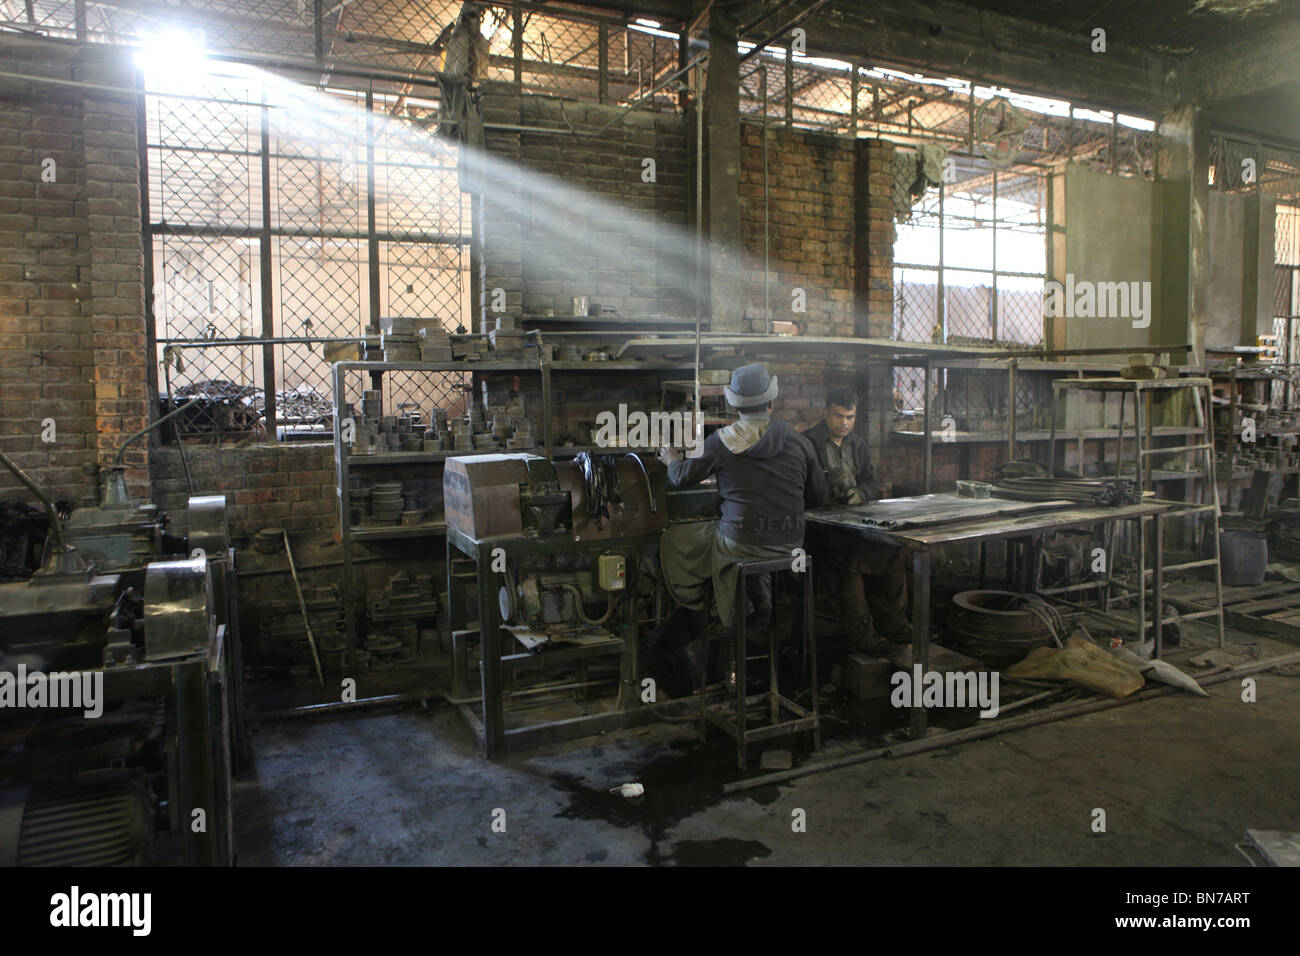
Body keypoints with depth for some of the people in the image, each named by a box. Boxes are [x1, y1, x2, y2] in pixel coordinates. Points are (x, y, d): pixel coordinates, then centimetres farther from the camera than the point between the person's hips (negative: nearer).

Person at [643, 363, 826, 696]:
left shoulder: (721, 442, -8)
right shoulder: (799, 442, 1)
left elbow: (683, 478, 6)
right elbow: (818, 497, 10)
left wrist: (672, 460, 28)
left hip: (741, 542, -4)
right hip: (789, 543, 4)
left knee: (674, 540, 18)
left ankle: (694, 616, 18)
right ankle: (759, 589, 25)